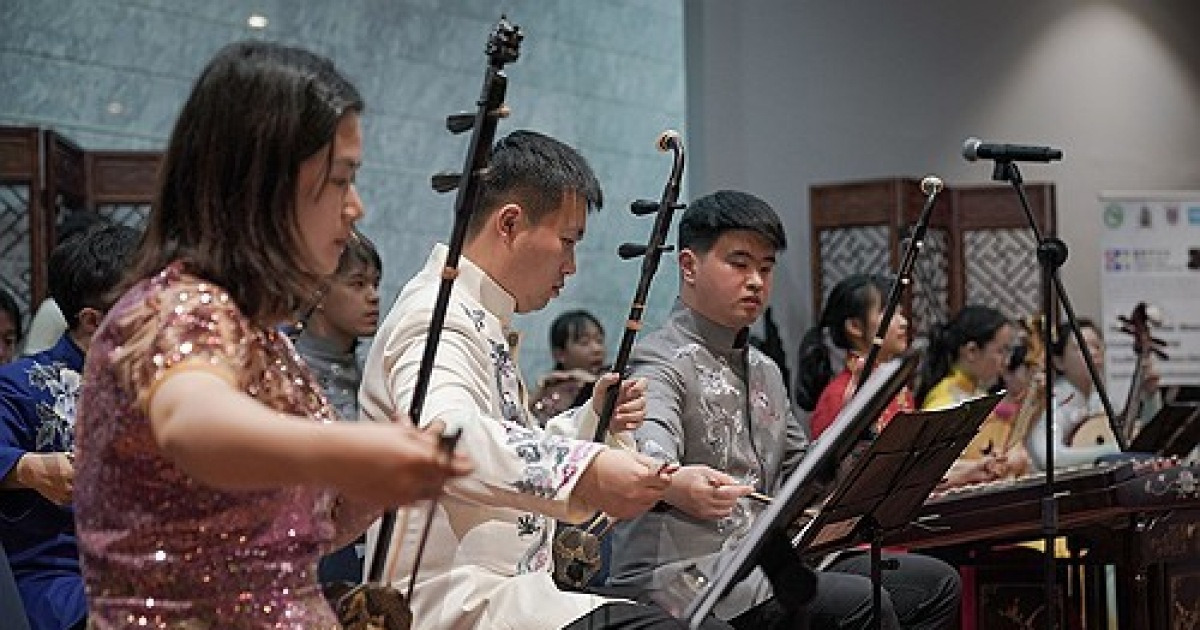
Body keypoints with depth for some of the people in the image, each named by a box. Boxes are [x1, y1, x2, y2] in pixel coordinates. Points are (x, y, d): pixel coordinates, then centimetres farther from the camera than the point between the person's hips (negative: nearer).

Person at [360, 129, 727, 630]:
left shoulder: (483, 323, 21)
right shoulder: (435, 316, -14)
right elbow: (438, 435, -36)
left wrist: (593, 420, 13)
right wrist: (585, 472, -46)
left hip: (507, 588, 11)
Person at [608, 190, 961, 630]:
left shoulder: (764, 371, 21)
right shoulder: (659, 363, -9)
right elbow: (648, 459, -29)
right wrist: (676, 485, -53)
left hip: (763, 563, 9)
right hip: (682, 575, -9)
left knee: (935, 583, 4)